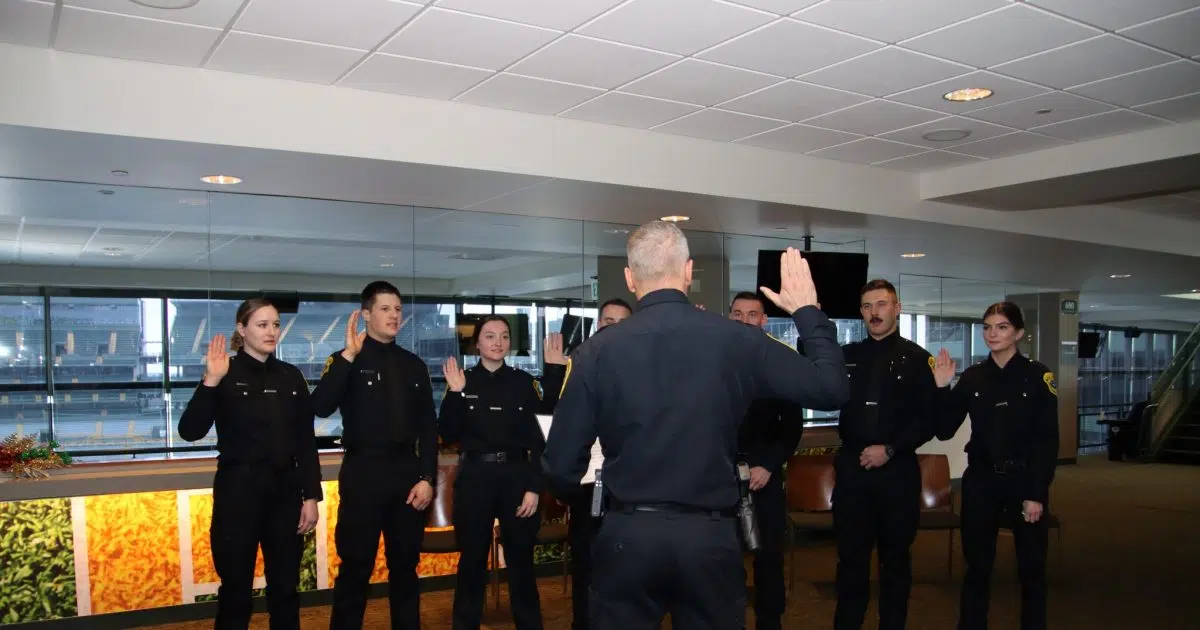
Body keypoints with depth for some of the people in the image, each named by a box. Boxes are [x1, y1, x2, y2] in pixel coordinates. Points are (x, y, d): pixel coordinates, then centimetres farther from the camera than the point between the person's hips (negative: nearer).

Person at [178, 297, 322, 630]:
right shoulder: (225, 374, -4)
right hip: (238, 491, -3)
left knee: (285, 588, 10)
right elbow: (190, 431, -15)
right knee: (236, 589, 7)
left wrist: (311, 495, 2)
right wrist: (210, 382, -26)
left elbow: (306, 440, 7)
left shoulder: (291, 376, 6)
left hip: (284, 490, 3)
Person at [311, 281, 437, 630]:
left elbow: (428, 427, 9)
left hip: (407, 473, 4)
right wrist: (349, 354, -23)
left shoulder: (414, 365, 10)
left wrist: (427, 477, 0)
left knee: (405, 567, 12)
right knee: (355, 569, 1)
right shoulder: (346, 361, 0)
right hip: (363, 474, -3)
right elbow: (321, 407, -19)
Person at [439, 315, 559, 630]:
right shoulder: (462, 381, 2)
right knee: (472, 560, 8)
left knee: (521, 560, 8)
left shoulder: (524, 382, 1)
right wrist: (455, 394, -16)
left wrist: (534, 487, -8)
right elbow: (447, 436, -4)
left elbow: (537, 439, -1)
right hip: (474, 478, 0)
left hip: (516, 476, 0)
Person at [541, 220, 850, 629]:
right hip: (711, 536, 1)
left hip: (627, 535, 0)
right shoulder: (738, 341, -7)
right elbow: (831, 389, 2)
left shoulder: (597, 350, -9)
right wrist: (808, 311, 16)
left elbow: (561, 466, -6)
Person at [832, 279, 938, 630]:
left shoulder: (917, 359, 1)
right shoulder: (847, 356, 9)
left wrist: (890, 449, -14)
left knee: (896, 557, 9)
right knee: (851, 555, 7)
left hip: (898, 469, -2)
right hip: (852, 467, 2)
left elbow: (929, 421, -4)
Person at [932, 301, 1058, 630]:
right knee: (977, 565, 9)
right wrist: (942, 388, -11)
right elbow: (944, 431, 1)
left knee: (1031, 567, 7)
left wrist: (1037, 493, -12)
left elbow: (1048, 440, -7)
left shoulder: (1038, 375, -4)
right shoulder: (972, 377, 3)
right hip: (980, 481, 2)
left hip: (1024, 480, -2)